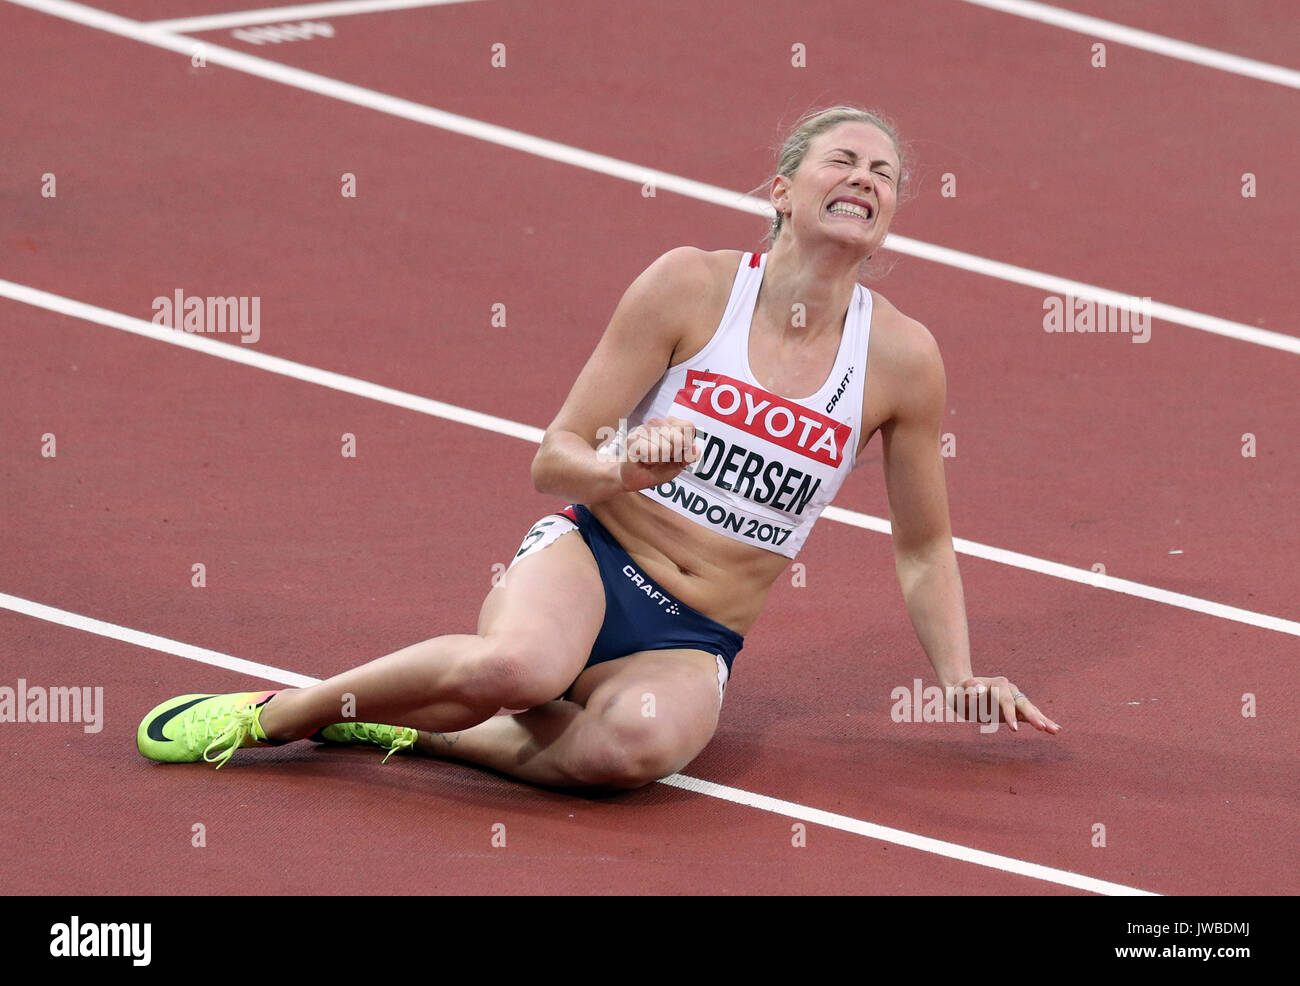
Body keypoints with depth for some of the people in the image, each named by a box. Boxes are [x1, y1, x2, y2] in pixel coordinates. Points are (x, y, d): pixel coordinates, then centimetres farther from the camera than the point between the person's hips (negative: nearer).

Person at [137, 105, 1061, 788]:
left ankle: (414, 726, -16)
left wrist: (960, 676, 7)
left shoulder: (902, 357, 1)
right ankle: (277, 710, -17)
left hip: (693, 642, 1)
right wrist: (624, 471, -24)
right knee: (518, 666, -40)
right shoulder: (691, 286, -4)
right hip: (592, 560, -1)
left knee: (641, 739, -39)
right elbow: (554, 460, -2)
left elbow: (923, 546, 16)